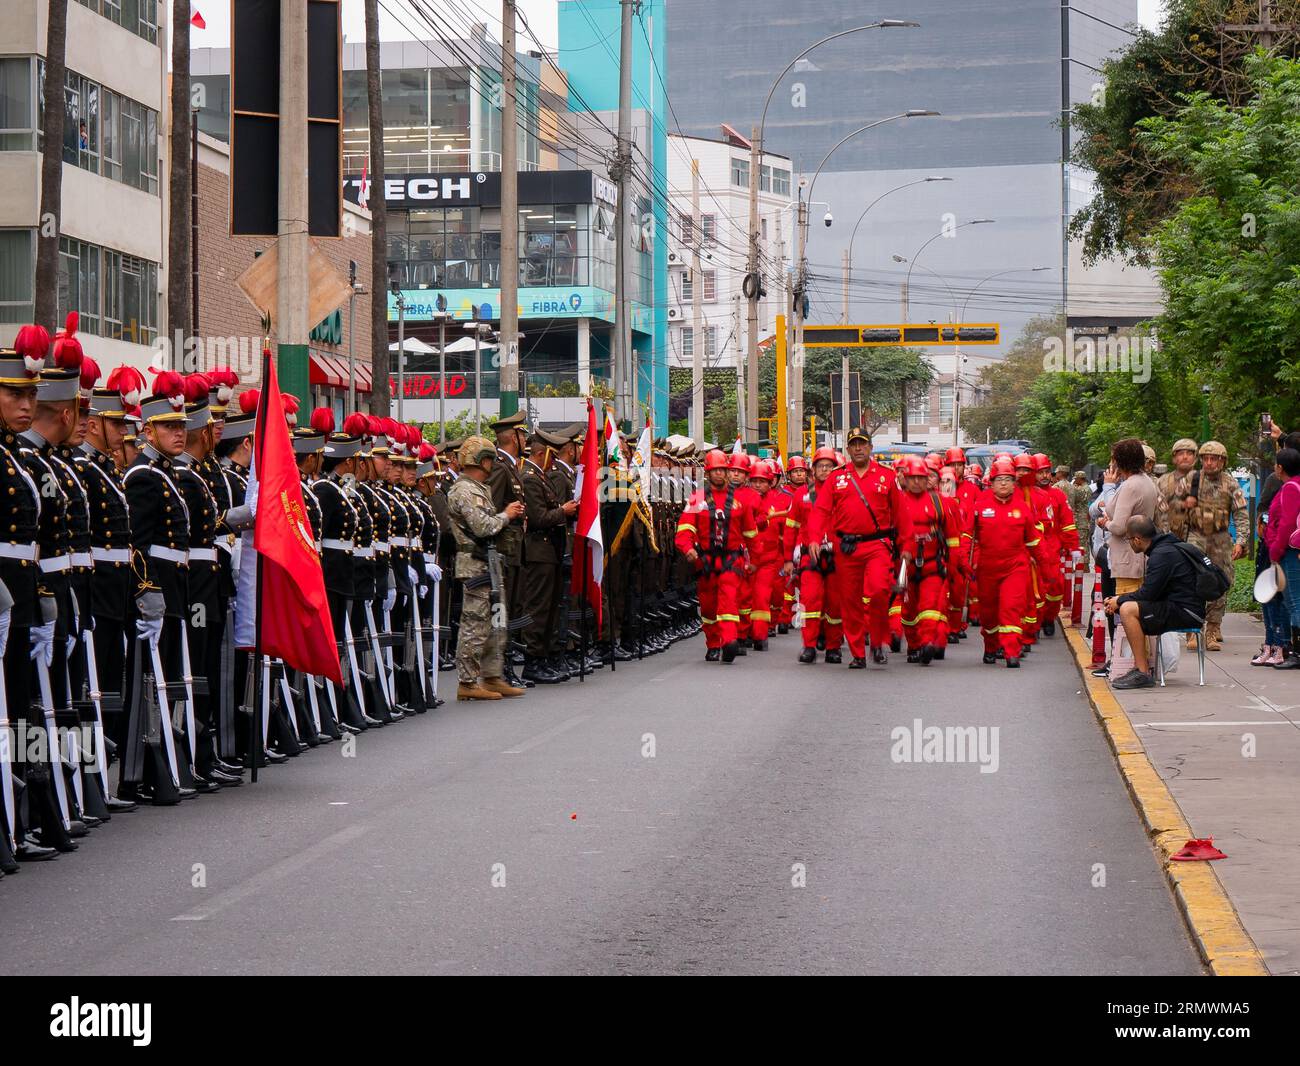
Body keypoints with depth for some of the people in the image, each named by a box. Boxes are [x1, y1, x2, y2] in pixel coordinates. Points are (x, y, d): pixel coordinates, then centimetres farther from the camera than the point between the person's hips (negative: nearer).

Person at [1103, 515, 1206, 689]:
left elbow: (1148, 593, -19)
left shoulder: (1163, 554, -17)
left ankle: (1143, 673, -21)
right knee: (1130, 607, 18)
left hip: (1187, 613, -11)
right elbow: (1149, 591, 20)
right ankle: (1140, 667, 12)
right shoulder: (1162, 549, 16)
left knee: (1128, 609, -21)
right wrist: (1120, 599, 10)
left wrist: (1119, 600, -4)